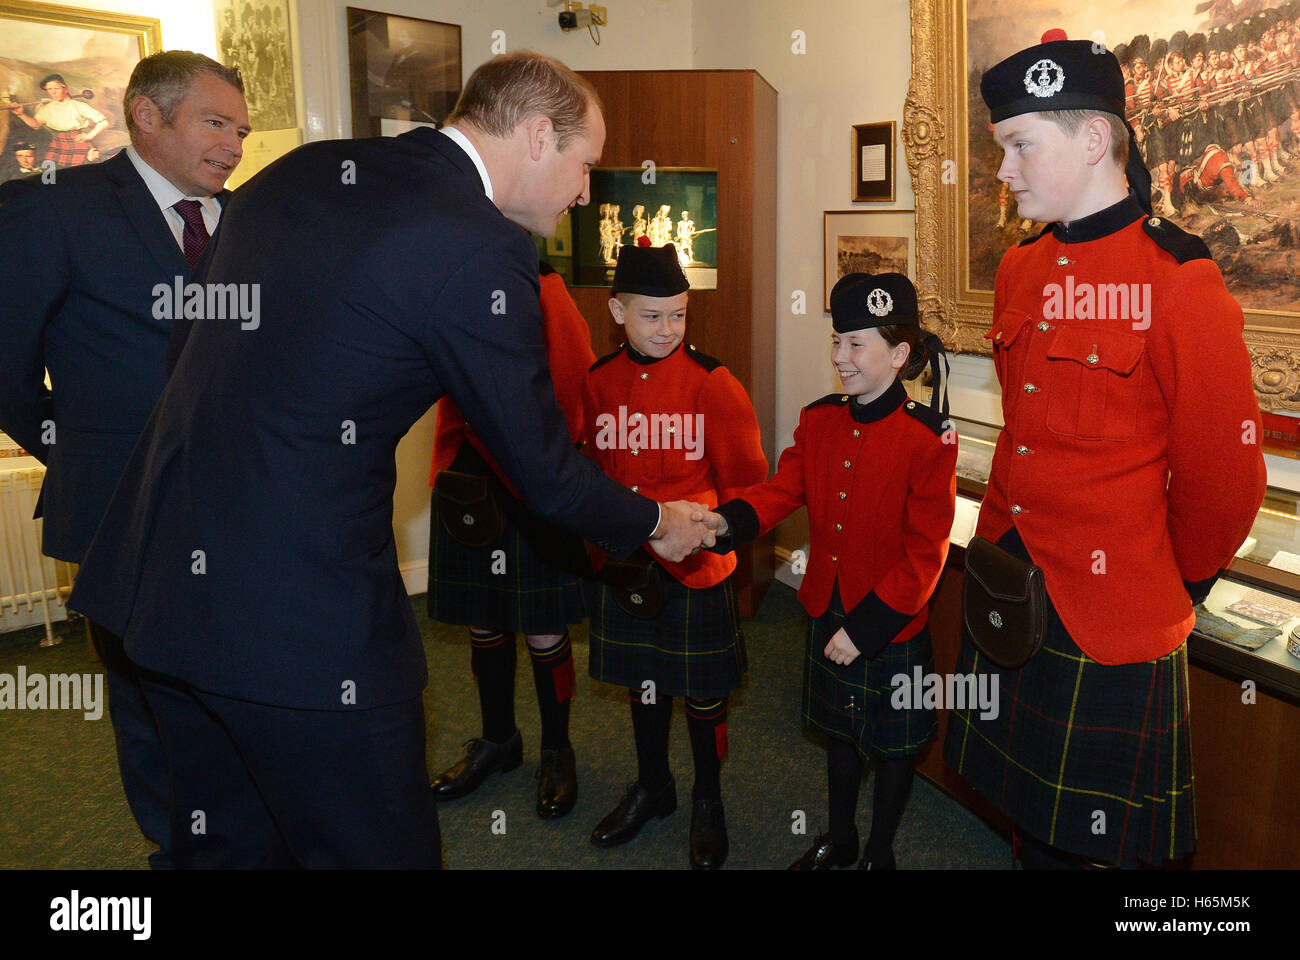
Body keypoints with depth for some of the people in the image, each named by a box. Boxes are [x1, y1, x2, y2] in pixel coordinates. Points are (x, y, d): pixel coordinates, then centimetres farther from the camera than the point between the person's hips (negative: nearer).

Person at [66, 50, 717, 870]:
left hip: (166, 578, 9)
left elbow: (187, 349, 15)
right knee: (383, 848, 9)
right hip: (301, 611, -9)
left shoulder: (298, 170, 10)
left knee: (228, 840, 24)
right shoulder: (480, 250, -15)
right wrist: (655, 524, 11)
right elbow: (543, 472, -7)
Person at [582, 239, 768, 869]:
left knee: (702, 692, 11)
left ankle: (708, 802, 34)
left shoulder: (712, 383, -11)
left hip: (696, 569, -3)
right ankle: (651, 788, 42)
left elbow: (745, 480, -6)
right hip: (622, 568, 4)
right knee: (642, 681, 20)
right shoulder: (598, 382, 0)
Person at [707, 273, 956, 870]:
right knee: (839, 730, 24)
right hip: (827, 614, 5)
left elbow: (924, 554, -18)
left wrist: (865, 628, -19)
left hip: (891, 626, -5)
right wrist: (724, 522, -27)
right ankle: (839, 839, 45)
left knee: (892, 744, 16)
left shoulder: (929, 440, -19)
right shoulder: (819, 420, -1)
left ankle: (879, 853, 39)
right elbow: (783, 488, -6)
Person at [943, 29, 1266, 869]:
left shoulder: (1179, 281, -15)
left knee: (1098, 833, 12)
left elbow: (1224, 472, -9)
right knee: (1032, 822, 21)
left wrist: (1175, 585, 3)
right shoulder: (1020, 271, 6)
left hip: (1113, 623, -6)